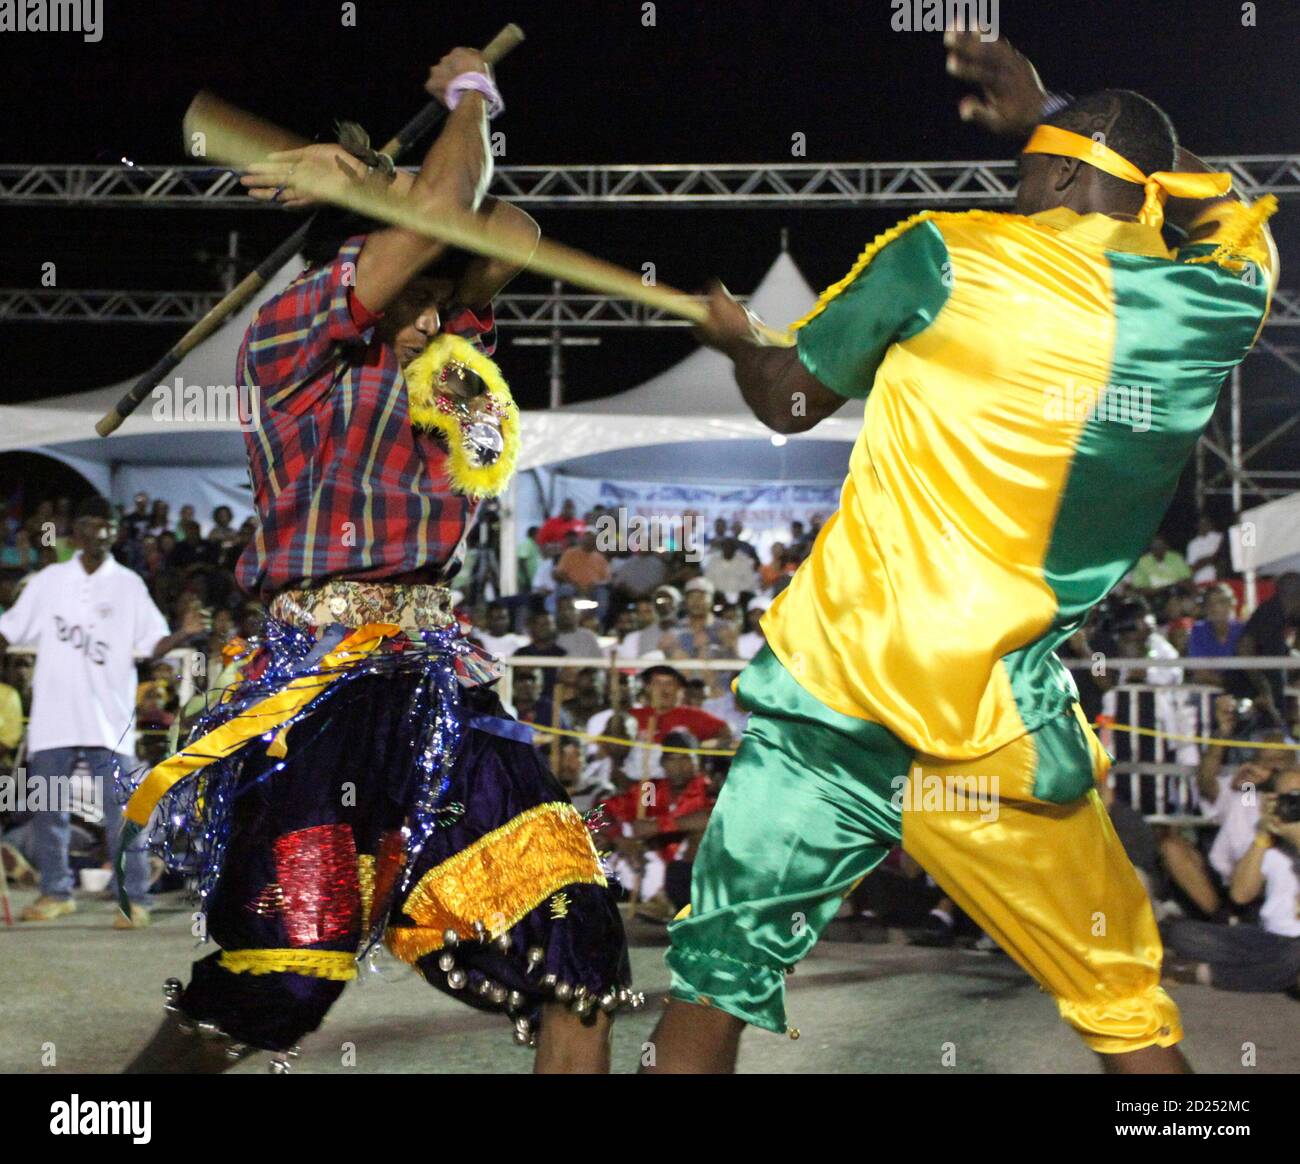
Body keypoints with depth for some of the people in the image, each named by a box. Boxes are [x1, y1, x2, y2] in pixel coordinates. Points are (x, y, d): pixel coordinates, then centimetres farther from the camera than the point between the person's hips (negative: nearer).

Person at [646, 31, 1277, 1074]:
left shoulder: (945, 256, -2)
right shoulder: (1227, 301, 3)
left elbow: (788, 401, 10)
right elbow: (1218, 195, 28)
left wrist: (734, 336, 32)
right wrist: (1048, 113, 27)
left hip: (832, 708, -1)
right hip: (1002, 743, 1)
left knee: (718, 975, 11)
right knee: (1130, 1013, 15)